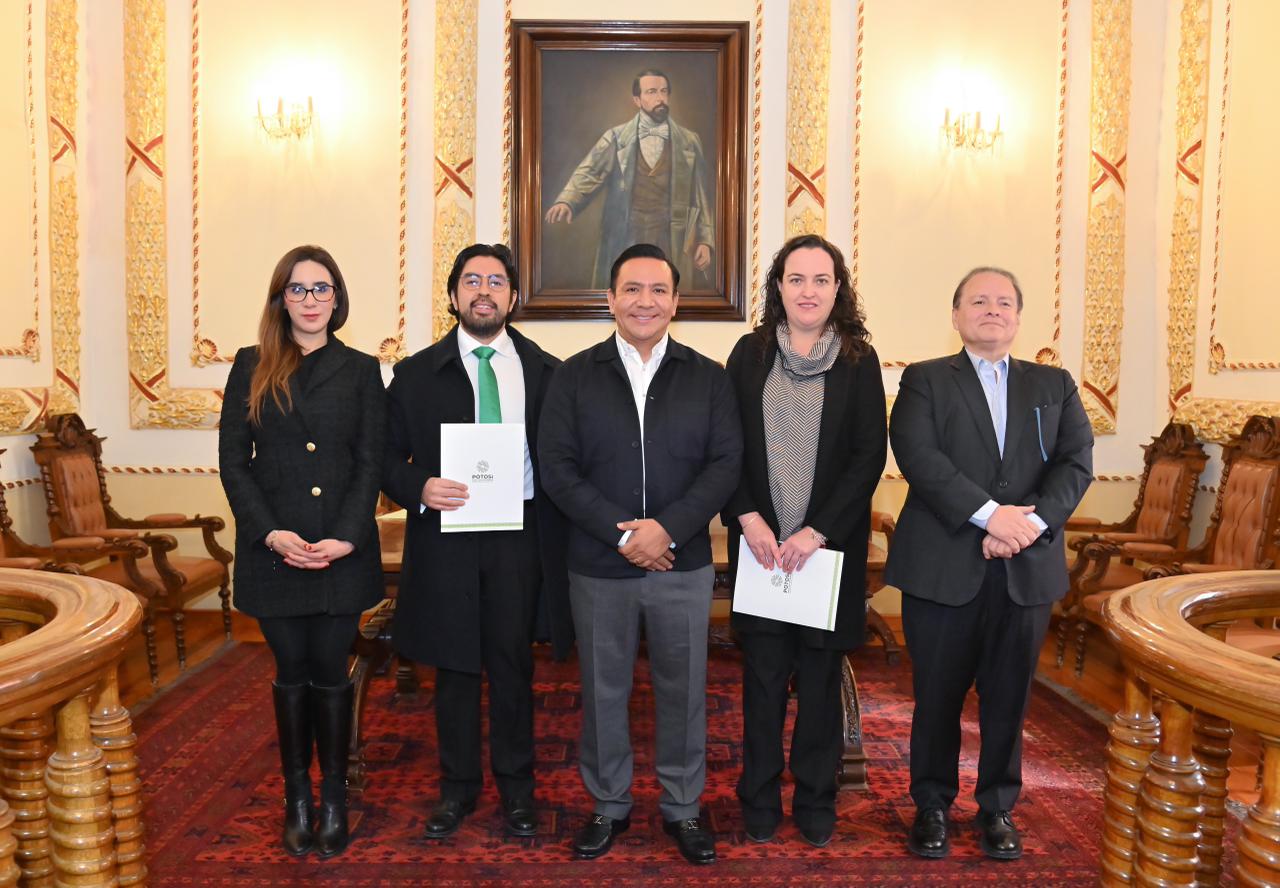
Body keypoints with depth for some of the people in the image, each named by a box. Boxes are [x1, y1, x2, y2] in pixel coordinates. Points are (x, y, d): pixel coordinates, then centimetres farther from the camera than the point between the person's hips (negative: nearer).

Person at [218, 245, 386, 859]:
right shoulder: (252, 366, 6)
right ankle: (297, 799, 24)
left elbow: (370, 463, 0)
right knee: (291, 674, 11)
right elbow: (233, 459, 1)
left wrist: (346, 537, -12)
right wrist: (270, 533, -10)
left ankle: (334, 800, 20)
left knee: (330, 674, 6)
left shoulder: (361, 370, 5)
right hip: (272, 549, 1)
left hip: (343, 550, -1)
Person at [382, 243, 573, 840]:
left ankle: (516, 786, 28)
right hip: (446, 536, 0)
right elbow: (388, 458, 5)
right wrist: (419, 488, -16)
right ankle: (458, 786, 30)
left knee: (513, 666, 10)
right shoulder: (417, 374, 3)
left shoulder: (545, 372, 3)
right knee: (454, 667, 11)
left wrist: (560, 538, -6)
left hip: (519, 537, 0)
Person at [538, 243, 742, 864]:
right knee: (602, 693, 12)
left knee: (683, 691, 11)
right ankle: (609, 805, 32)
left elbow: (725, 464, -3)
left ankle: (683, 808, 30)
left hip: (683, 564, 0)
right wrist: (621, 534, -14)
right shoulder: (574, 377, 1)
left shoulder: (708, 378, 3)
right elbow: (557, 468, -5)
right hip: (597, 566, 0)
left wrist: (668, 528, -16)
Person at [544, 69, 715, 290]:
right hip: (625, 243, -1)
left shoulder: (689, 141, 8)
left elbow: (700, 195, 9)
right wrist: (565, 201, -27)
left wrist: (705, 240, 2)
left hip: (672, 244, 1)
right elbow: (588, 174, -8)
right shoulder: (615, 138, 4)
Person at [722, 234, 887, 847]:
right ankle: (760, 801, 24)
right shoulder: (750, 353, 3)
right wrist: (748, 519, -11)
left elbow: (870, 455, -4)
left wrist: (817, 532, -12)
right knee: (763, 676, 8)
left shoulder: (858, 360, 0)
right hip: (760, 543, 1)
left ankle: (816, 803, 26)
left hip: (830, 546, 0)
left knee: (820, 679, 10)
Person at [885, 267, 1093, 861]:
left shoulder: (1054, 385, 14)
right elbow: (917, 456, -11)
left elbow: (1077, 462, 1)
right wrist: (990, 514, -20)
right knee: (937, 696, 7)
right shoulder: (924, 380, 5)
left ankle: (998, 807, 27)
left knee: (1008, 698, 10)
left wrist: (1032, 521, -15)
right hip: (943, 567, -2)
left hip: (1027, 568, 2)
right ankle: (932, 805, 24)